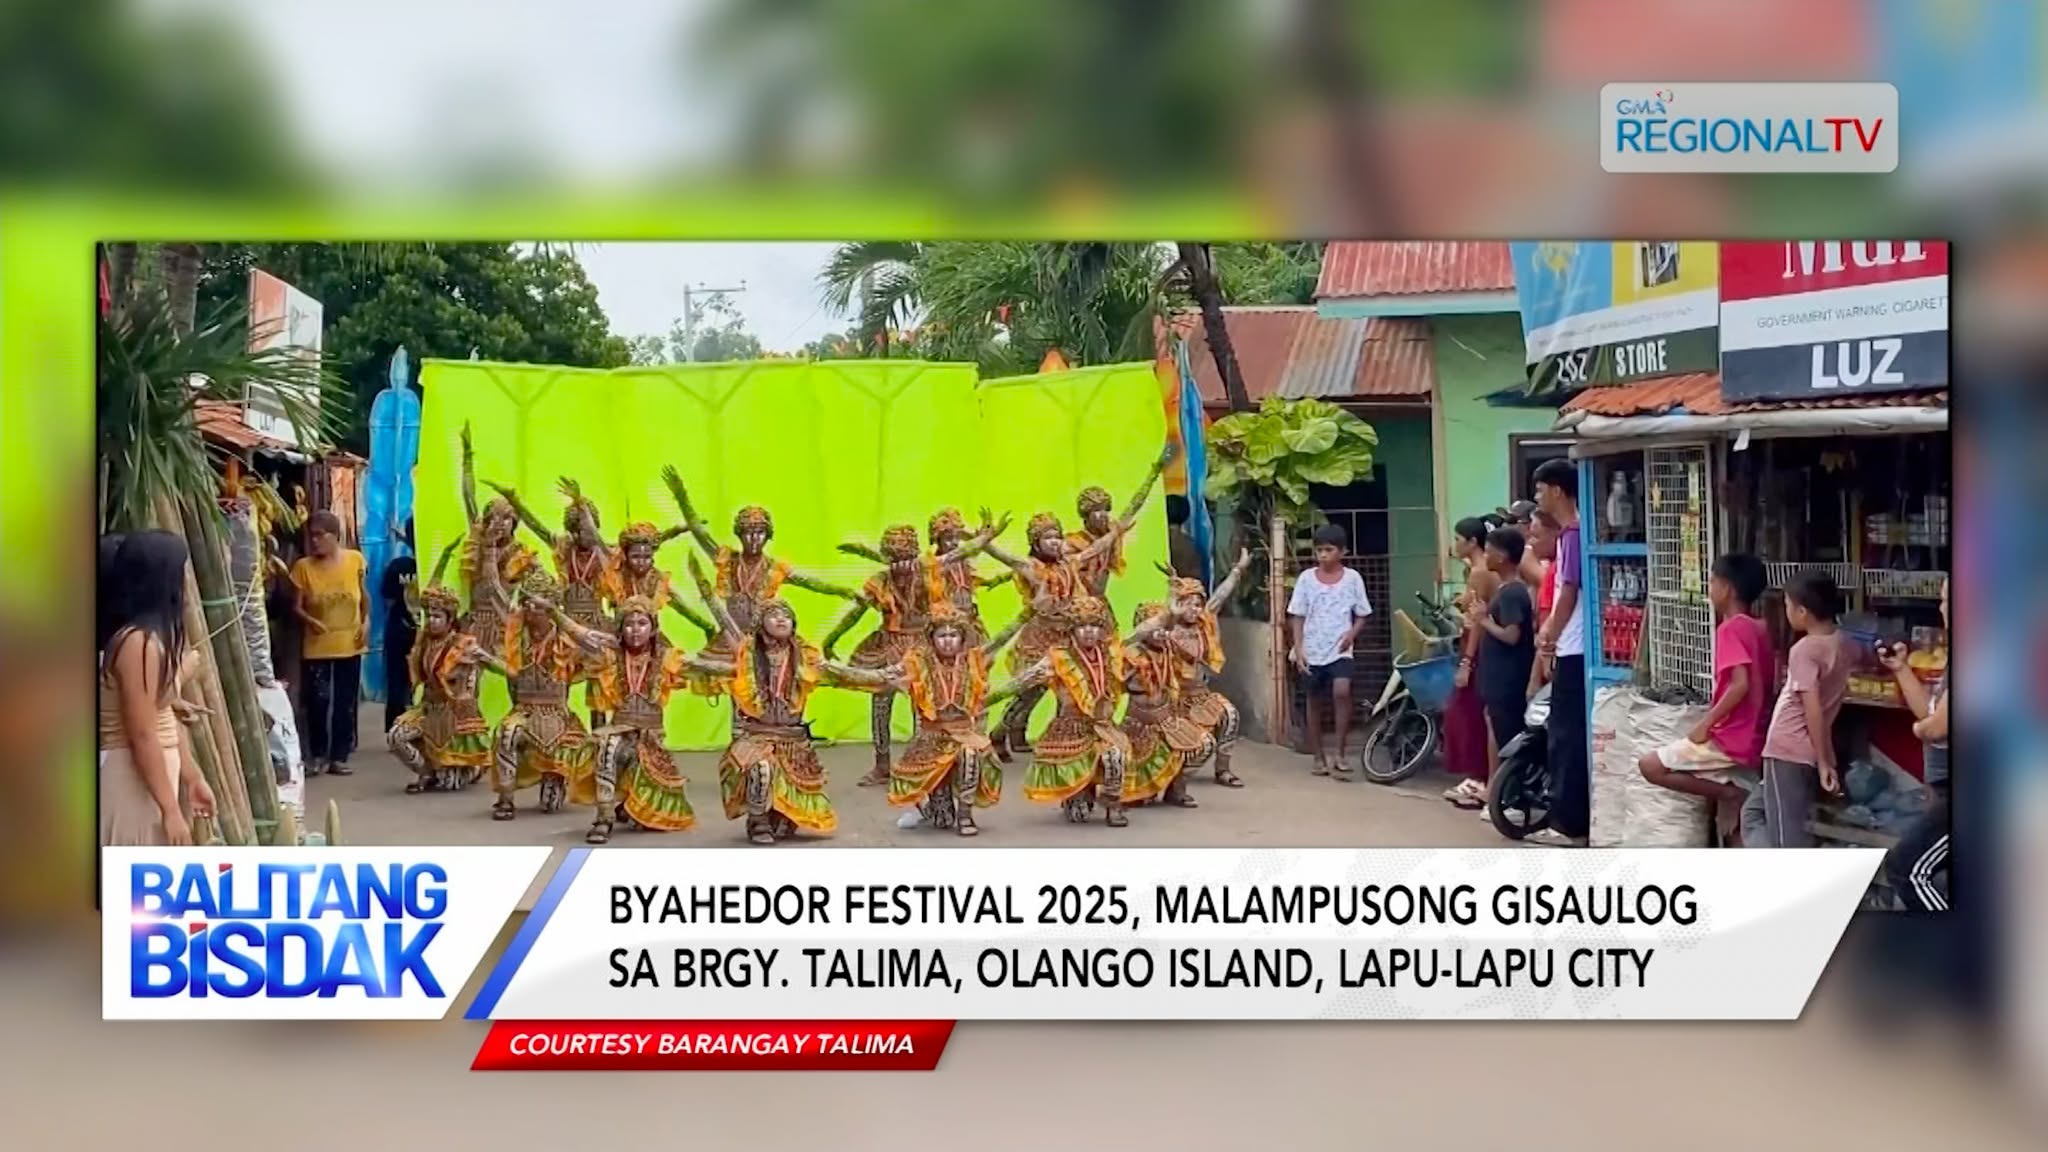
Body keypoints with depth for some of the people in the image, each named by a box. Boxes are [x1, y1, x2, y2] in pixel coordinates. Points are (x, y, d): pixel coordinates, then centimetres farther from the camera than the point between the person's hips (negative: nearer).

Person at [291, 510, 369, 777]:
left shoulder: (354, 560, -3)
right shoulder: (304, 566, -6)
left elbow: (364, 595, 9)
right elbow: (296, 605, -3)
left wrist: (366, 622, -3)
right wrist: (310, 621, -22)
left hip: (349, 644, 1)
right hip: (317, 646, -1)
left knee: (345, 703, 7)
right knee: (318, 701, -2)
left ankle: (339, 756, 16)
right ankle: (318, 755, 13)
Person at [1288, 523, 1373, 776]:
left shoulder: (1352, 577, 1)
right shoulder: (1306, 578, 1)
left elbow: (1362, 615, 7)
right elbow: (1297, 617, 2)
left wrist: (1352, 634, -13)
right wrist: (1298, 649, -7)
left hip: (1340, 650, -2)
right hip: (1313, 651, 2)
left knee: (1341, 691, -24)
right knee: (1315, 703, 8)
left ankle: (1340, 752, -14)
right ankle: (1319, 758, 20)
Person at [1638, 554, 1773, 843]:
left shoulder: (1731, 628, -14)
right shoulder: (1760, 629, 13)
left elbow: (1740, 684, -25)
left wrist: (1706, 722, -16)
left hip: (1731, 740, -9)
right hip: (1752, 741, 9)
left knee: (1650, 766, -5)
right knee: (1736, 828, 12)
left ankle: (1728, 792, -7)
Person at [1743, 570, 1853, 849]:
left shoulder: (1804, 650, -17)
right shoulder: (1841, 643, 6)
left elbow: (1813, 710, -20)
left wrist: (1823, 761, -15)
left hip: (1788, 752, -8)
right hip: (1806, 753, 8)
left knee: (1786, 834, -3)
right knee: (1754, 811, 19)